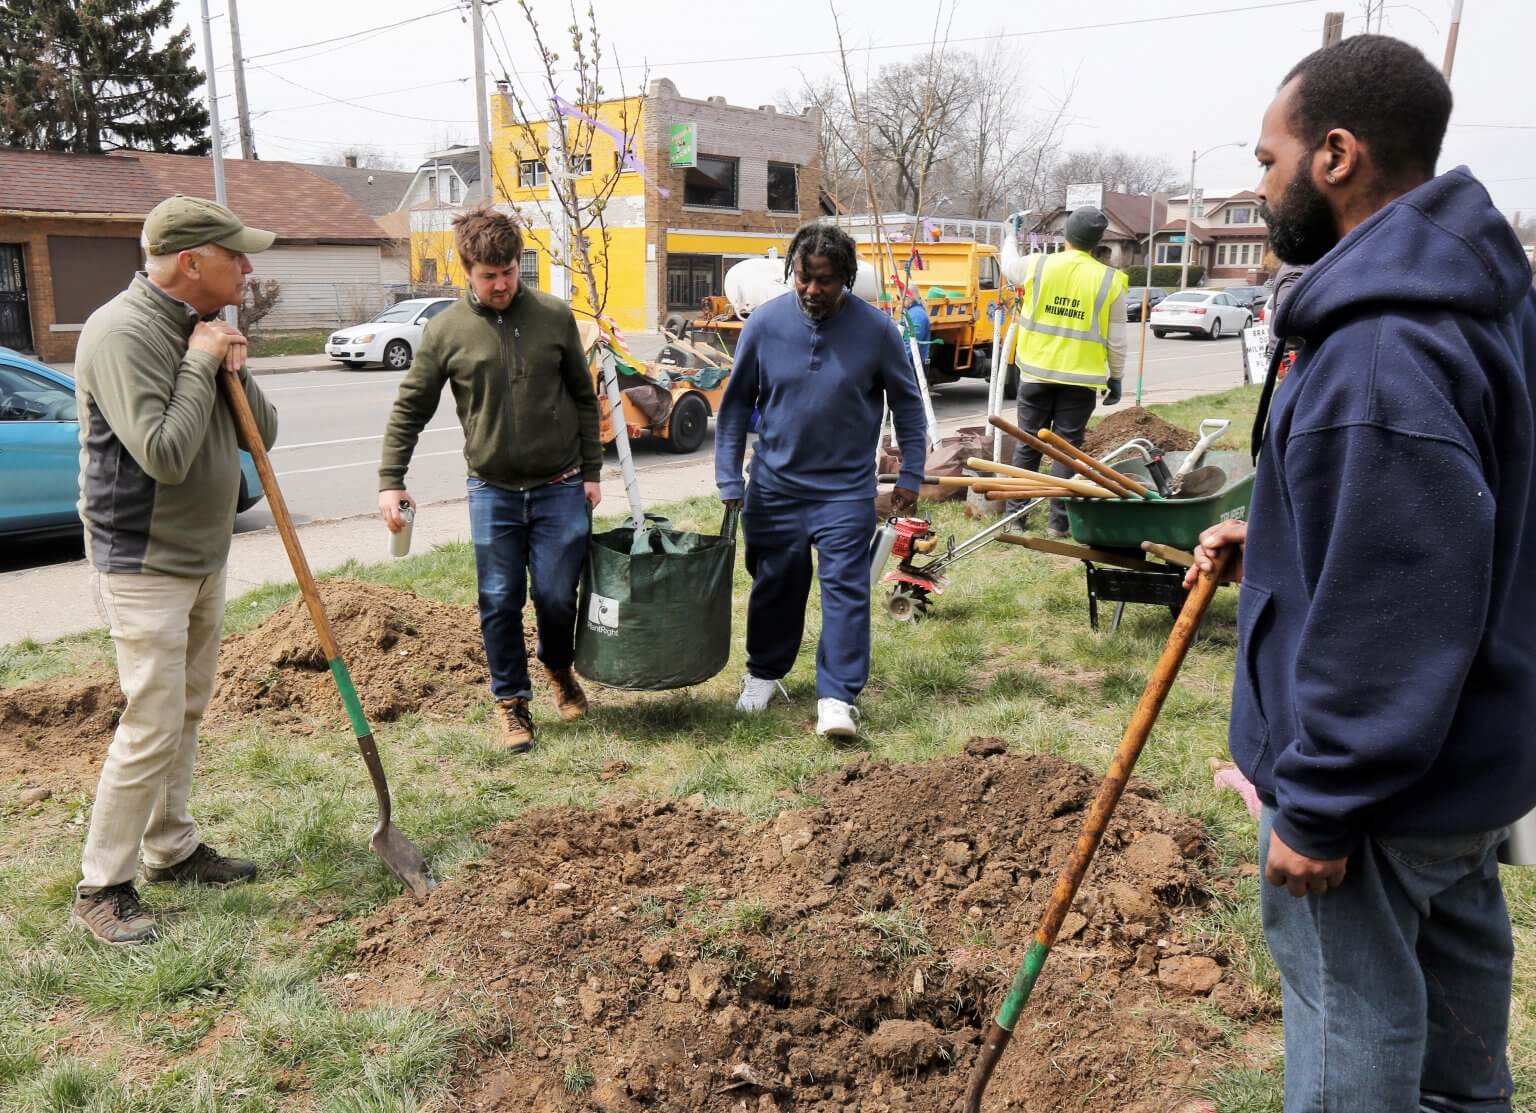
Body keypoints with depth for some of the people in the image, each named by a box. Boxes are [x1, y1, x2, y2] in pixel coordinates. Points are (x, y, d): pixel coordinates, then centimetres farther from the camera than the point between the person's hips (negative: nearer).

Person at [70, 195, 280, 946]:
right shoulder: (122, 332, -19)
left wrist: (236, 371, -7)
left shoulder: (202, 329, 8)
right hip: (142, 564, -9)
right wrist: (200, 364, -19)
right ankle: (101, 889, 7)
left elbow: (262, 436, 10)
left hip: (204, 556, 9)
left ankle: (172, 848, 29)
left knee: (186, 714, 15)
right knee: (152, 725, -7)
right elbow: (163, 452, -28)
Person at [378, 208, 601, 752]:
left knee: (556, 595, 4)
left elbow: (583, 397, 7)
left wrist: (591, 471, 5)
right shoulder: (446, 330, -3)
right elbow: (409, 409, 3)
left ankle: (560, 668, 35)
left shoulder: (554, 316, 0)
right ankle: (512, 700, 22)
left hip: (560, 488, 0)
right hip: (492, 491, 0)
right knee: (500, 603, 4)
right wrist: (390, 480, -5)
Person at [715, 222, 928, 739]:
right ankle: (764, 674, 34)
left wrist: (910, 475, 3)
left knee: (845, 588, -7)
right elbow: (736, 403, 1)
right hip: (775, 485, 2)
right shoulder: (765, 323, -7)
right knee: (776, 586, 14)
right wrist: (729, 480, -1)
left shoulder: (876, 329, -9)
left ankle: (838, 698, -1)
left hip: (846, 488, -1)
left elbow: (906, 402, 4)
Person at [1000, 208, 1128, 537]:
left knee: (1027, 445, 11)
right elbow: (1116, 340, 0)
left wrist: (1012, 232, 39)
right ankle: (1059, 520, 7)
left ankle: (1015, 512, 16)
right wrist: (1116, 377, 12)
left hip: (1037, 373, 1)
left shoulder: (1037, 265, -3)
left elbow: (1008, 264, 21)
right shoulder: (1110, 281, -5)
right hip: (1081, 379, -1)